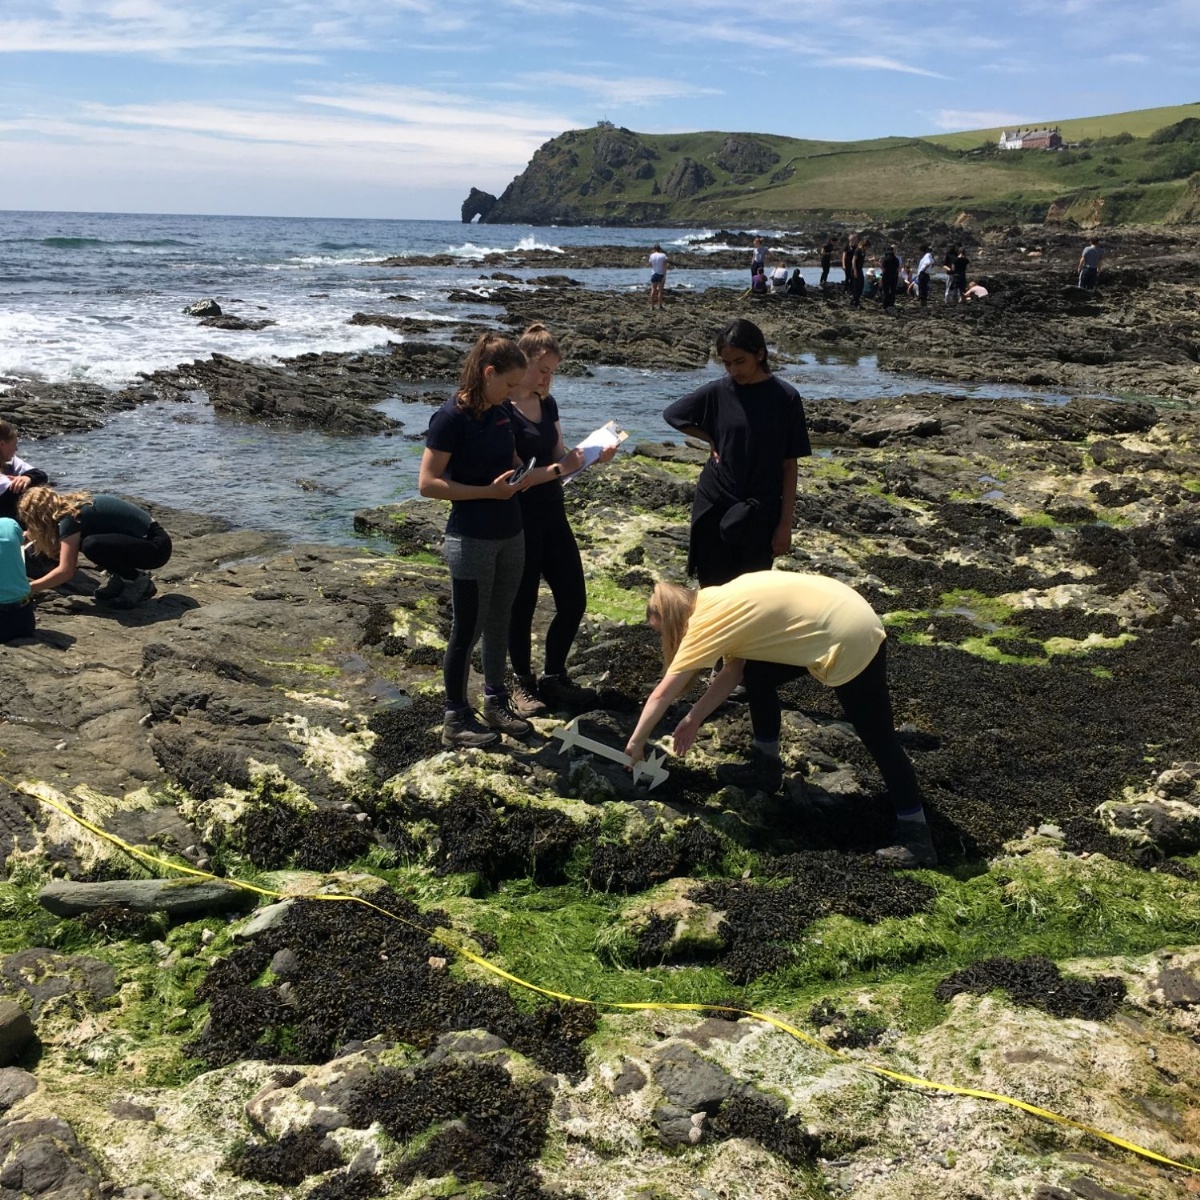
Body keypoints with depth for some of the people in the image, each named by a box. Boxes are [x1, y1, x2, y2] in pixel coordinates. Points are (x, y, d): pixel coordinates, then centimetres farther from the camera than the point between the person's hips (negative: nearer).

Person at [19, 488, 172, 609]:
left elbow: (65, 571, -22)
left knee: (92, 545, -29)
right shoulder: (72, 504, 7)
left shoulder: (70, 518, -18)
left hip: (156, 546, -9)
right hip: (139, 540, 9)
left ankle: (140, 582, -10)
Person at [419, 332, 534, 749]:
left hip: (510, 536, 7)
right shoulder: (451, 418, -16)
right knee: (467, 629, 3)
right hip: (471, 540, -7)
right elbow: (427, 483, -18)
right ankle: (455, 719, 16)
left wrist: (524, 476, 0)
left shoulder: (501, 415, 5)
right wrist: (489, 491, -21)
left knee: (500, 622, 17)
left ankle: (495, 702, 32)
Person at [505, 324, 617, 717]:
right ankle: (523, 682, 26)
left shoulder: (547, 404, 7)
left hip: (552, 515, 8)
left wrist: (592, 457, -6)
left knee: (573, 601, 10)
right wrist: (559, 468, -28)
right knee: (522, 604, 7)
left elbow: (557, 456, 11)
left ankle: (554, 678, 27)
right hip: (519, 520, -8)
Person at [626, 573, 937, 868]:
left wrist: (636, 742, 2)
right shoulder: (719, 606, 11)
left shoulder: (705, 620, -12)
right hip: (836, 612, 9)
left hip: (851, 638, -9)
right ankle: (766, 766, 29)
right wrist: (694, 719, 18)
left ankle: (915, 837, 8)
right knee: (757, 674, 16)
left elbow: (662, 694, -8)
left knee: (877, 739, -1)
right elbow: (732, 672, 17)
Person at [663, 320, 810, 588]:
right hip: (715, 506, 1)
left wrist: (785, 522, -5)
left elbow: (789, 466, -2)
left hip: (760, 512, -1)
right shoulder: (717, 392, -3)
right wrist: (713, 441, 2)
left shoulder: (785, 398, -6)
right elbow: (673, 416, 14)